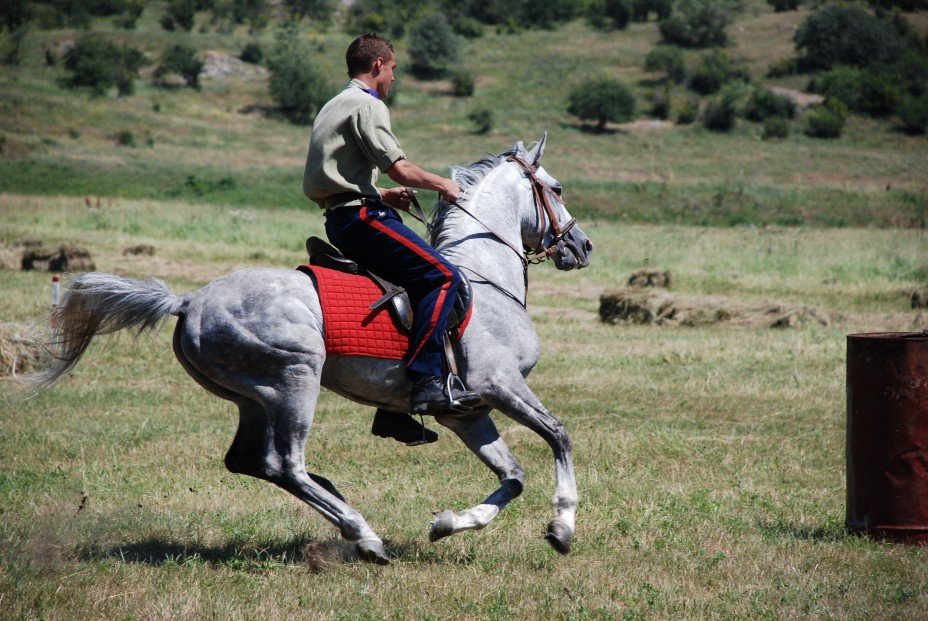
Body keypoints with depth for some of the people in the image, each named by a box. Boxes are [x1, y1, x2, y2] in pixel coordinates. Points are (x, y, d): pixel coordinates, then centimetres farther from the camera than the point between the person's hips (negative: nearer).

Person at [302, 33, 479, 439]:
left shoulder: (334, 107, 25)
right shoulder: (367, 105, -6)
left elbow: (335, 177, 27)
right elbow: (399, 168, -14)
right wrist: (442, 185, 3)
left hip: (338, 221, 11)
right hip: (361, 216, -11)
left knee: (419, 283, 15)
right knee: (442, 276, -17)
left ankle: (394, 409, 13)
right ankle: (426, 382, -27)